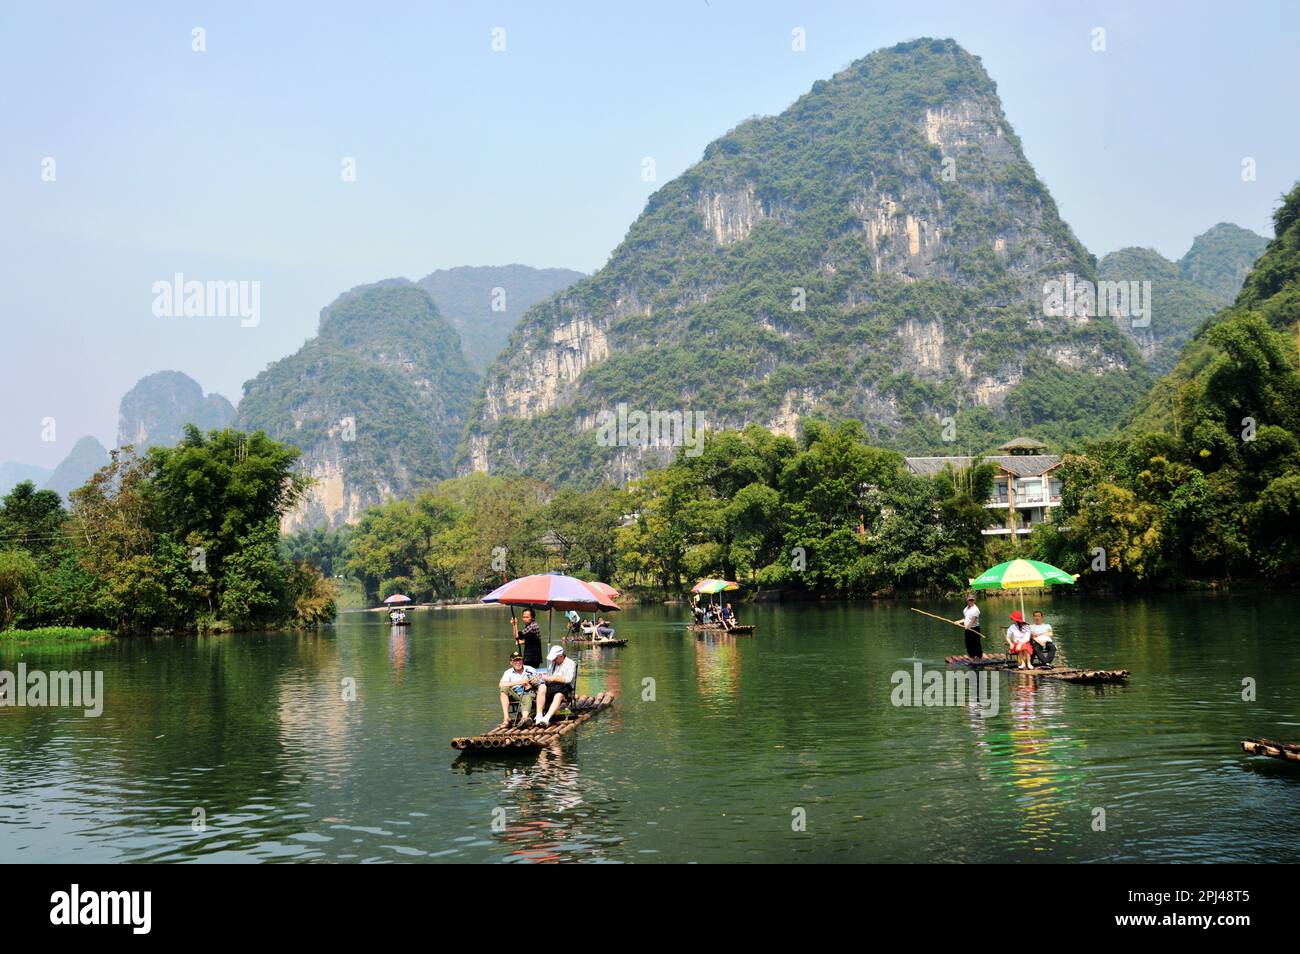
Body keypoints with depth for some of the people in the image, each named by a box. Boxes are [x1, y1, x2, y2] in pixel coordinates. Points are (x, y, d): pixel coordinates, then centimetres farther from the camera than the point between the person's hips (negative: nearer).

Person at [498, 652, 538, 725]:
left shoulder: (531, 670, 5)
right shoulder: (508, 673, 3)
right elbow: (500, 685, -15)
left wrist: (531, 685, -18)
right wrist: (519, 682, -21)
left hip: (528, 695, -2)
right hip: (515, 696, 2)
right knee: (504, 688, -24)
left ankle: (524, 717, -67)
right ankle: (506, 717, -33)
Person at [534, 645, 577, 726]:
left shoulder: (570, 664, 6)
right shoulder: (552, 663, 25)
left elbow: (568, 679, -10)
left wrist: (552, 678, -14)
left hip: (564, 688, -4)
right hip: (552, 686, 4)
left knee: (558, 695, -39)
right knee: (542, 687, -30)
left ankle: (547, 718, -55)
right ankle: (539, 715, -40)